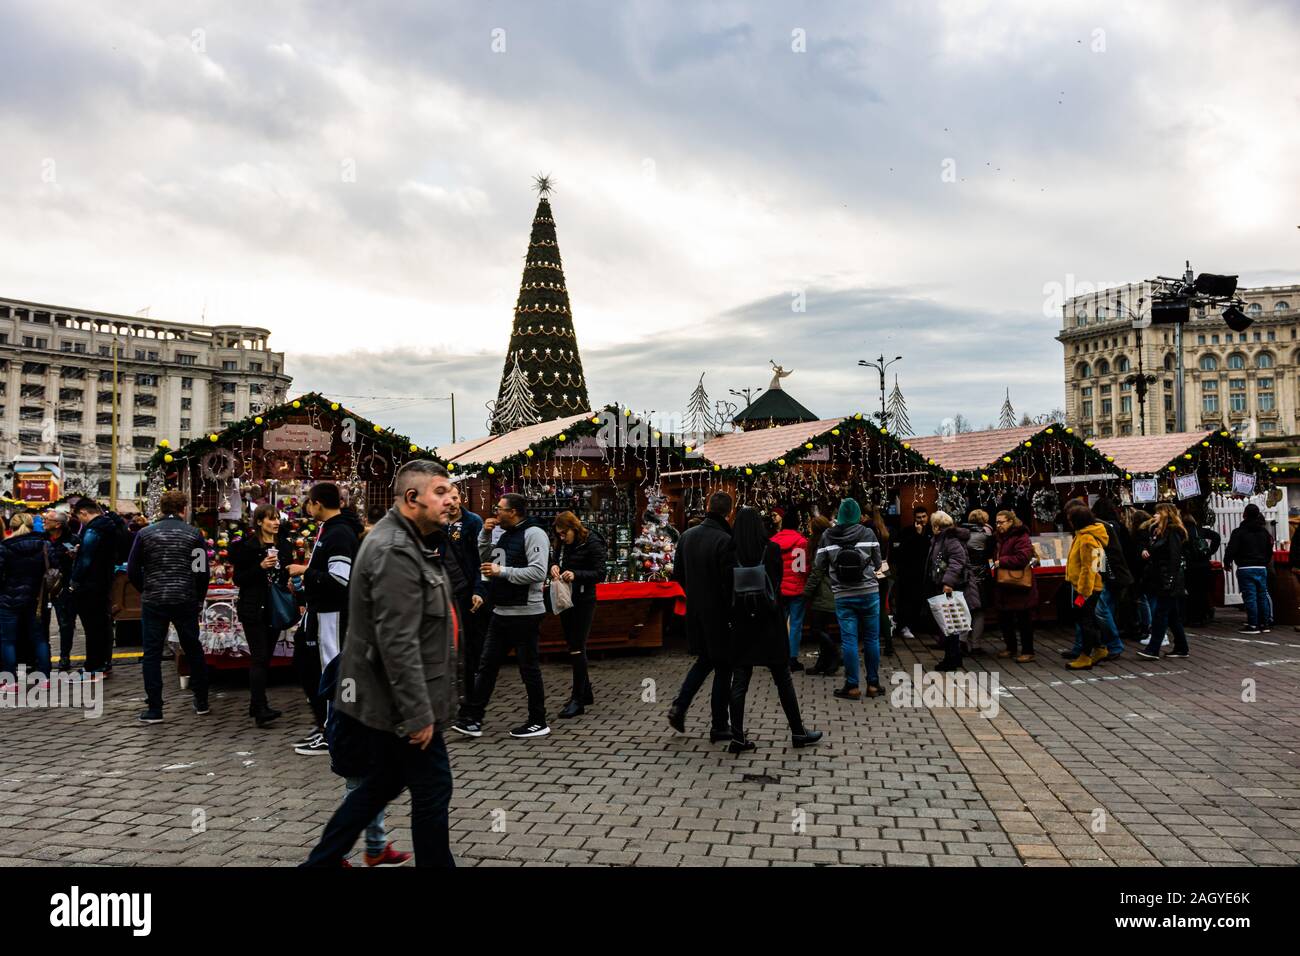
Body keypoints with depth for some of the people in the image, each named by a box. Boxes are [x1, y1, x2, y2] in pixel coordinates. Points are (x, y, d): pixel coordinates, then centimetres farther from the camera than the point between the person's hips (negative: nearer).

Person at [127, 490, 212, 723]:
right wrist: (199, 599, 9)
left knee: (152, 654, 6)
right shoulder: (194, 534, -1)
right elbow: (203, 572, -3)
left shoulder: (145, 534, 1)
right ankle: (202, 703, 20)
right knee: (193, 650, 13)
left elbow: (132, 570, 2)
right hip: (186, 602, 0)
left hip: (153, 602, 0)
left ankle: (154, 709, 5)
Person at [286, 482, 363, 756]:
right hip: (318, 611, 11)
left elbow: (340, 580, -27)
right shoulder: (328, 529, 13)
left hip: (332, 615, -11)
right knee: (308, 666, 17)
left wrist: (305, 572, -18)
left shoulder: (340, 533, -19)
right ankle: (324, 724, 28)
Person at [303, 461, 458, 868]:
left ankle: (321, 861, 31)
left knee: (380, 786, 20)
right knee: (432, 791, 4)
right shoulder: (395, 553, -23)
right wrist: (419, 714, -24)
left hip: (382, 699, 10)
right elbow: (398, 643, -27)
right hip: (399, 702, -10)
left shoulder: (406, 543, 11)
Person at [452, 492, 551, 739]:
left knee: (528, 668, 2)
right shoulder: (505, 535, 14)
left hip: (524, 614, -9)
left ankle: (538, 722, 15)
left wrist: (502, 572, -22)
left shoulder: (533, 534, -14)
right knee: (487, 666, 9)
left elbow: (538, 572, -24)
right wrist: (485, 535, 7)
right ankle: (472, 719, 13)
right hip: (502, 612, 9)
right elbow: (486, 560, 22)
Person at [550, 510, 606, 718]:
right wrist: (554, 566, -6)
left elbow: (600, 574, -14)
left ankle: (578, 699, -1)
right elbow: (556, 560, 18)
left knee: (577, 648, -7)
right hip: (565, 600, 8)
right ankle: (585, 692, 27)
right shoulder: (563, 544, 7)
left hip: (583, 602, -8)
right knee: (573, 646, 14)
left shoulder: (592, 543, -13)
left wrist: (576, 574, -27)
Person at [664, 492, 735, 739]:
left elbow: (677, 574, 8)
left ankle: (679, 705, 7)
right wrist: (733, 614, -10)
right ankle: (719, 726, 15)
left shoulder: (687, 536, 1)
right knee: (723, 667, 8)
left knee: (704, 661, 23)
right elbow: (730, 582, -21)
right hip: (719, 614, -6)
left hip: (695, 612, 6)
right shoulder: (726, 541, -20)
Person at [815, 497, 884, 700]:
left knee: (848, 639, 4)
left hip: (842, 596, 0)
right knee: (872, 639, 10)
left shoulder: (827, 537, -4)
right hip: (869, 592, 0)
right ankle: (873, 684, 17)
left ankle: (852, 686, 8)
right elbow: (877, 563, 2)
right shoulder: (868, 533, -5)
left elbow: (819, 565, 0)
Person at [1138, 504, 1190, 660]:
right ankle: (1181, 648, 20)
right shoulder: (1159, 531, 17)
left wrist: (1170, 580, -23)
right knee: (1173, 616, 13)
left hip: (1169, 581, -9)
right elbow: (1151, 547, 26)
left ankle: (1153, 649, -8)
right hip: (1160, 580, 9)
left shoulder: (1173, 533, -12)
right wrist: (1145, 550, 2)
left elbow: (1175, 558, -19)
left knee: (1160, 614, -9)